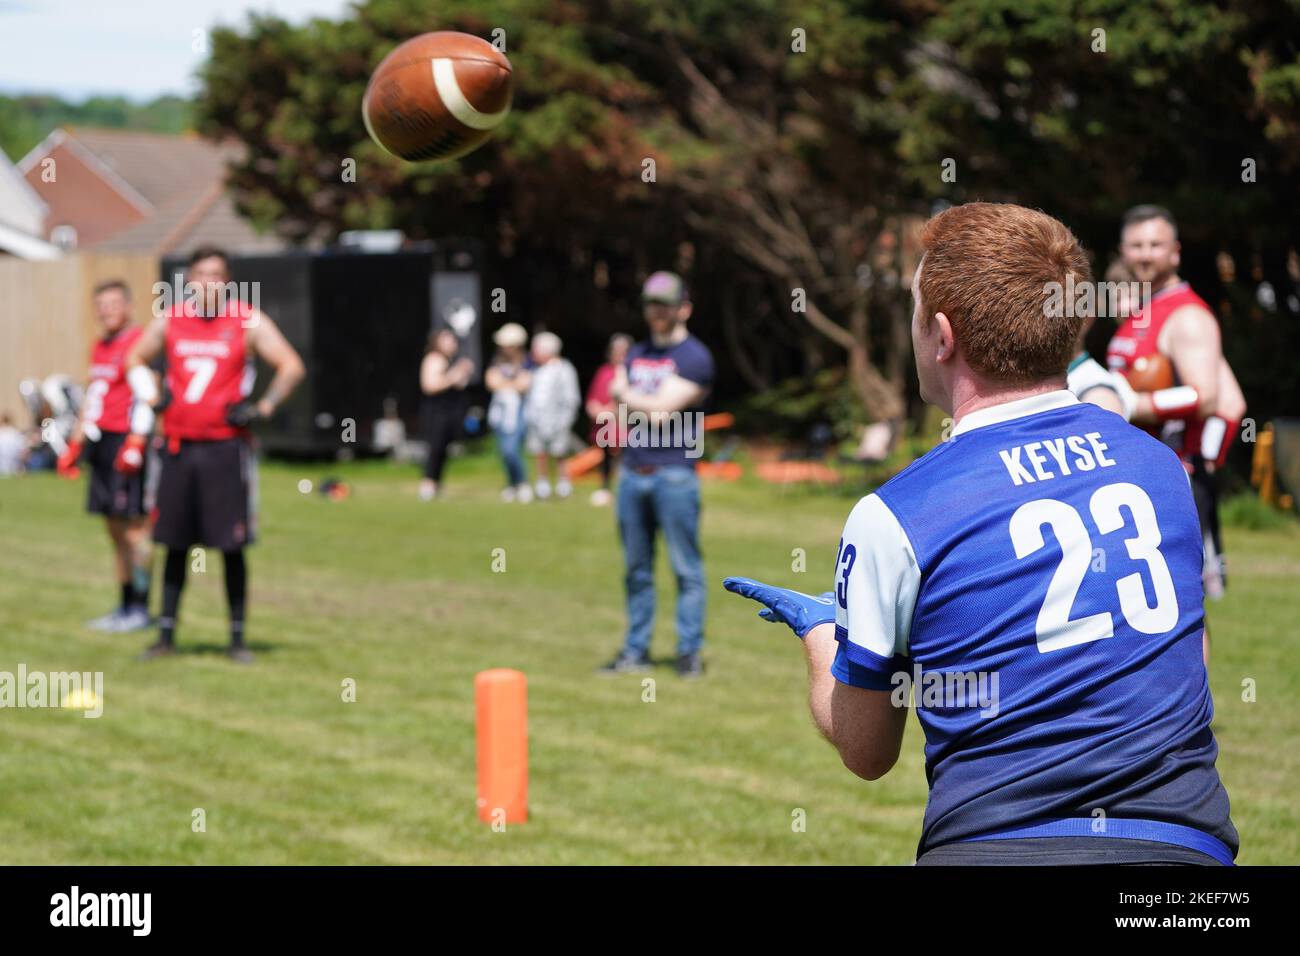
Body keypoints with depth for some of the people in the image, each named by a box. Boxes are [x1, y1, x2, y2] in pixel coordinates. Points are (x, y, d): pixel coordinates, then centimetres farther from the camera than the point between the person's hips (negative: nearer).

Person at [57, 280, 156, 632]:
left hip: (126, 441, -9)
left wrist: (135, 443, -23)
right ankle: (124, 607, 15)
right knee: (115, 530, 10)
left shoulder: (140, 344, -10)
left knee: (134, 529, -7)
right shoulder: (100, 346, 18)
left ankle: (140, 609, -4)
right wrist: (76, 443, 23)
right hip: (102, 443, 9)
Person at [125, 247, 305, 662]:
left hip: (226, 447, -3)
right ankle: (166, 635, 15)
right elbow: (136, 358, 22)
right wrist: (150, 396, 5)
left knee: (232, 547, -1)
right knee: (175, 545, 7)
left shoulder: (248, 322, -1)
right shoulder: (169, 320, 8)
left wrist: (263, 407, -10)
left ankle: (237, 638, 7)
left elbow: (291, 366, 0)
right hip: (178, 445, 3)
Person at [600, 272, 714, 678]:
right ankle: (636, 650, 15)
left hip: (674, 473, -7)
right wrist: (651, 405, -4)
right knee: (636, 569, 10)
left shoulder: (694, 357, -5)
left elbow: (661, 410, -12)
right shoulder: (636, 355, 18)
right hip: (632, 472, 7)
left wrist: (628, 397, 2)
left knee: (686, 568, -4)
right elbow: (619, 403, 12)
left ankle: (690, 651, -1)